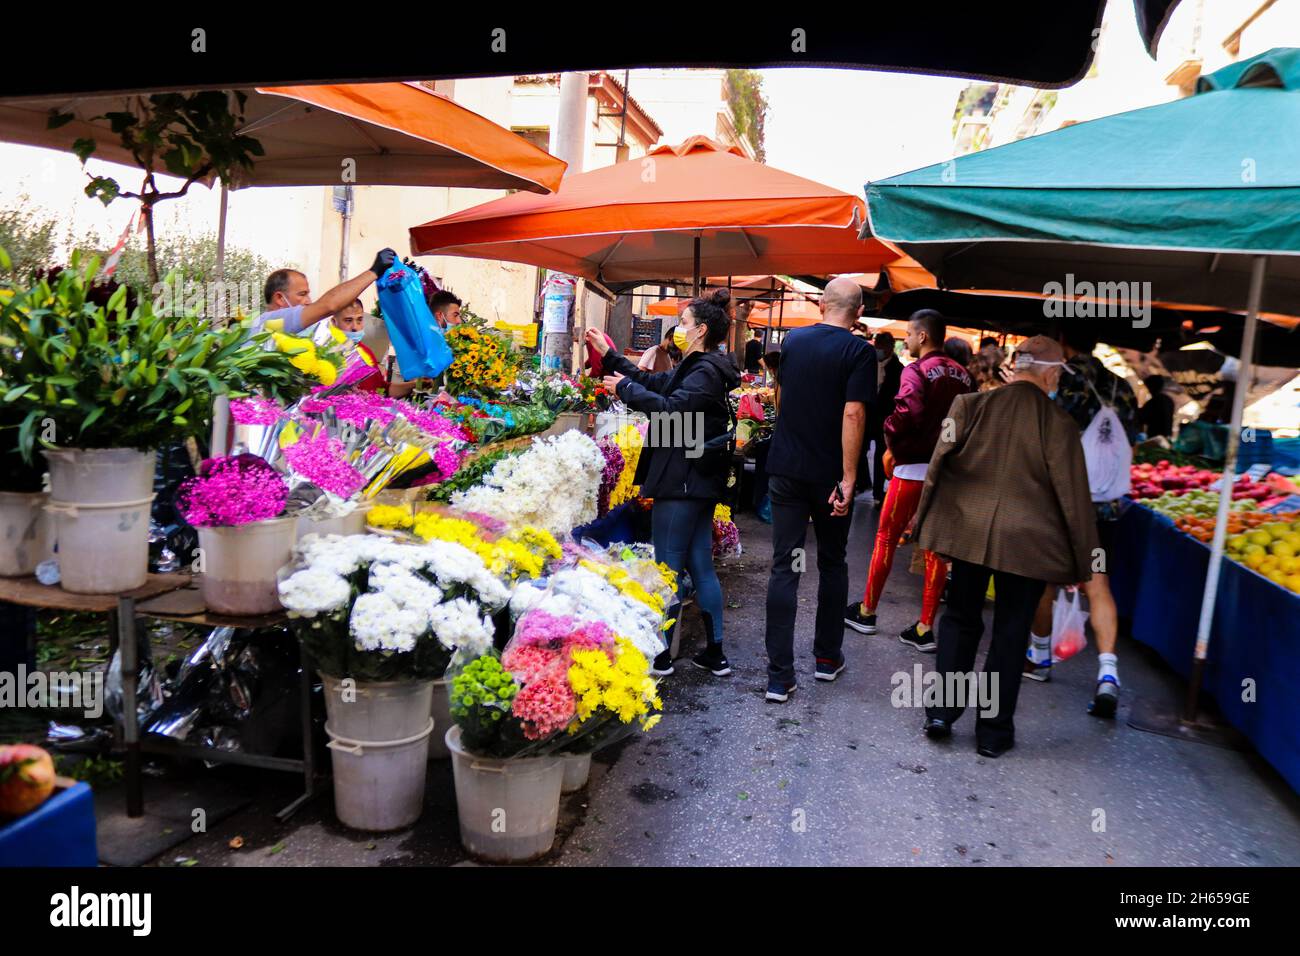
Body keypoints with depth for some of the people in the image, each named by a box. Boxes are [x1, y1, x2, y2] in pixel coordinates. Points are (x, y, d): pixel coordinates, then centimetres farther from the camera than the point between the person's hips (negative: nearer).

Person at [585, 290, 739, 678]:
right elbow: (653, 382, 23)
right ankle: (715, 653, 19)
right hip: (701, 481, 10)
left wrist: (624, 388, -14)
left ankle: (660, 656, 8)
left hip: (683, 482, -10)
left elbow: (670, 409, -25)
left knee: (668, 567, -1)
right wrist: (608, 355, 23)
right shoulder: (701, 368, 16)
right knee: (700, 565, 12)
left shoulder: (706, 372, -14)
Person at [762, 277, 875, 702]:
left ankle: (779, 675, -1)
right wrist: (848, 477, -17)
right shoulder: (859, 351, -8)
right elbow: (853, 414, -17)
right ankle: (828, 658, 27)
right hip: (830, 474, -3)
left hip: (785, 470, 3)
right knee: (832, 563, 15)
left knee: (784, 568, 2)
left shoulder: (793, 340, 7)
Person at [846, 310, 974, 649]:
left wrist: (891, 438, -9)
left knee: (886, 538, 9)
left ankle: (867, 611, 21)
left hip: (914, 465, -6)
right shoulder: (963, 375, 10)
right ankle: (925, 628, 10)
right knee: (936, 546, 7)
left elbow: (908, 411, -26)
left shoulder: (916, 370, -10)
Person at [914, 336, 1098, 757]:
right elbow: (1073, 496, -5)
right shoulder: (1059, 423, -10)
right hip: (1027, 543, -2)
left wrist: (925, 524, 11)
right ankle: (993, 731, 20)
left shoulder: (969, 405, -6)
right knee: (1010, 634, 11)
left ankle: (941, 710, 17)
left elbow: (938, 466, -1)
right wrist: (1079, 562, 4)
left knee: (960, 620, 18)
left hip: (968, 532, 2)